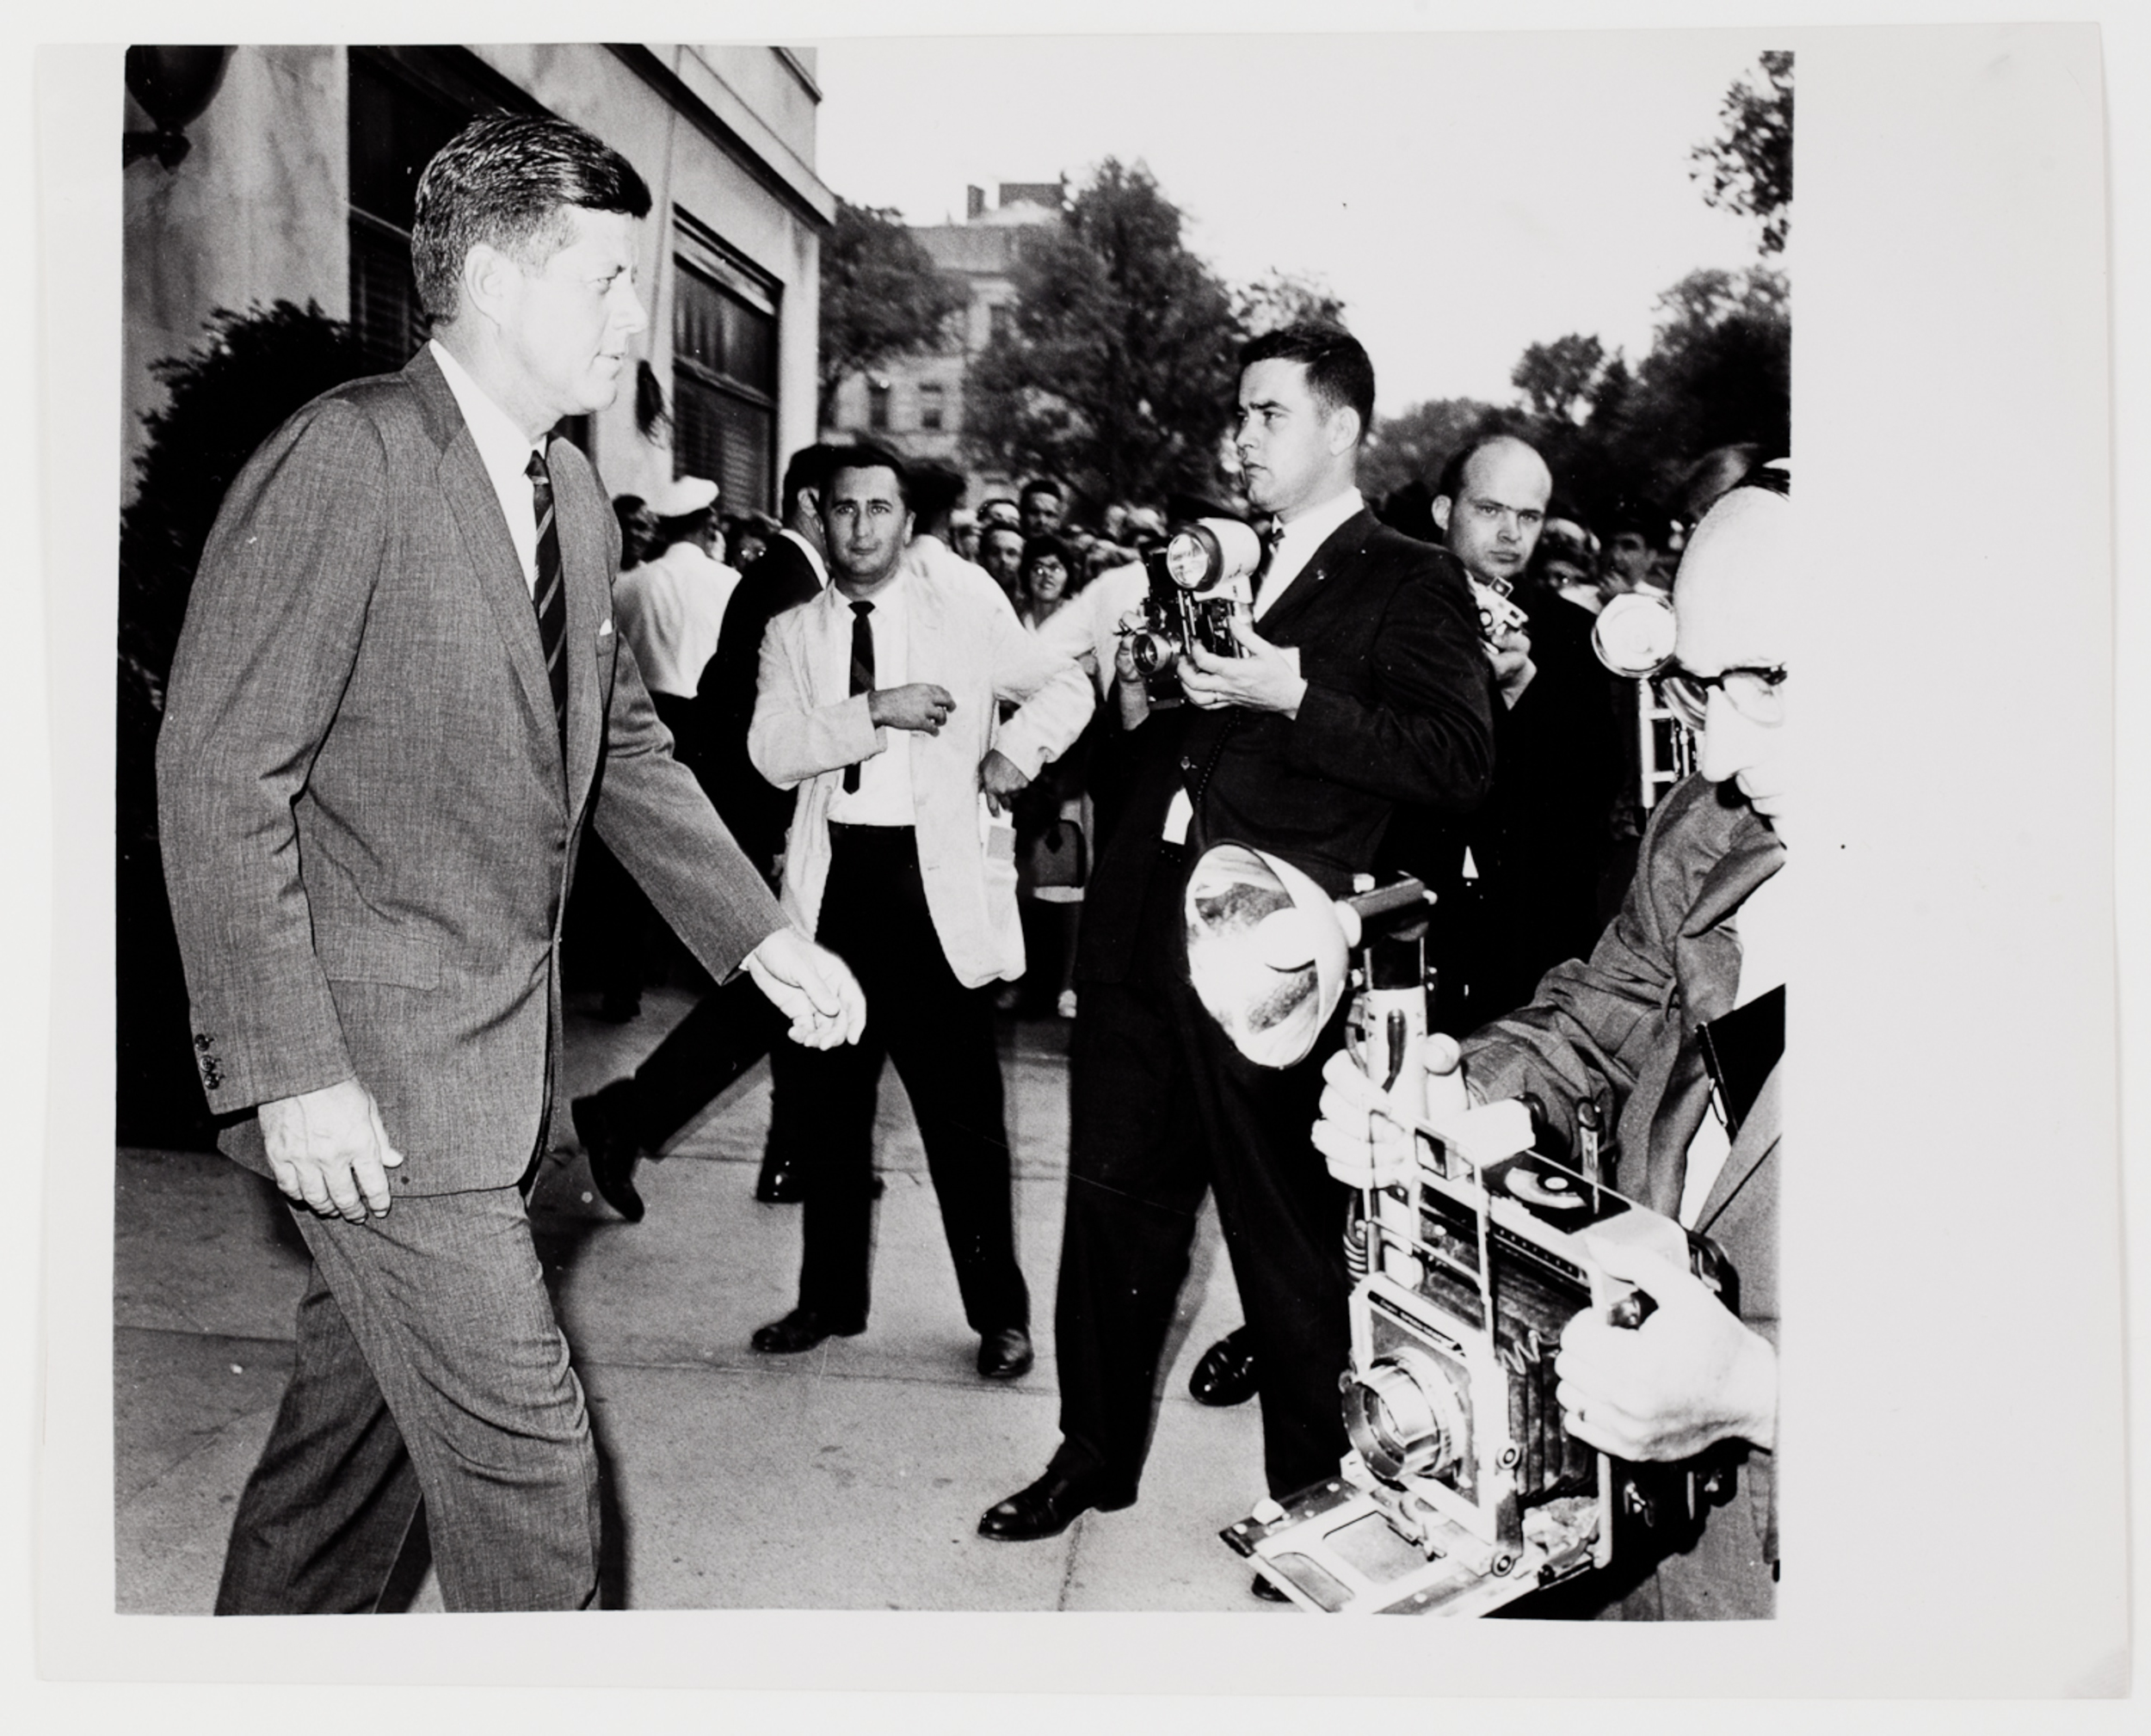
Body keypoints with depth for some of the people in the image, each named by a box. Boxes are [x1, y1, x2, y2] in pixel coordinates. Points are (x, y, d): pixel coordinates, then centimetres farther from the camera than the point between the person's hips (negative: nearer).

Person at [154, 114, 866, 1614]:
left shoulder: (571, 492, 10)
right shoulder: (346, 457, -16)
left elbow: (625, 741, 18)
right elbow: (218, 772, -18)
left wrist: (765, 938, 12)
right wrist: (290, 1076, -20)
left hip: (499, 1044, 8)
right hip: (369, 1069, -8)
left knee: (364, 1410, 20)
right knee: (521, 1442, -1)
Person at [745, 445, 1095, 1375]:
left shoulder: (966, 610, 6)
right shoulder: (793, 633, 9)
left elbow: (1067, 687, 14)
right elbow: (773, 753, -6)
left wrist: (1015, 747, -2)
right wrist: (876, 710, -17)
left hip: (937, 878, -2)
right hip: (834, 878, 3)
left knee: (965, 1114, 0)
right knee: (831, 1103, 12)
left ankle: (1000, 1313, 15)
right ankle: (831, 1297, 28)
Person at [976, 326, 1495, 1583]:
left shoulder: (1409, 584, 0)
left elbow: (1462, 761, -13)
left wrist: (1292, 696, -18)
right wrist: (1143, 709, 7)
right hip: (1143, 927, 7)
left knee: (1289, 1229, 5)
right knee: (1115, 1205, 13)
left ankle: (1316, 1494, 24)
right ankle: (1095, 1457, 30)